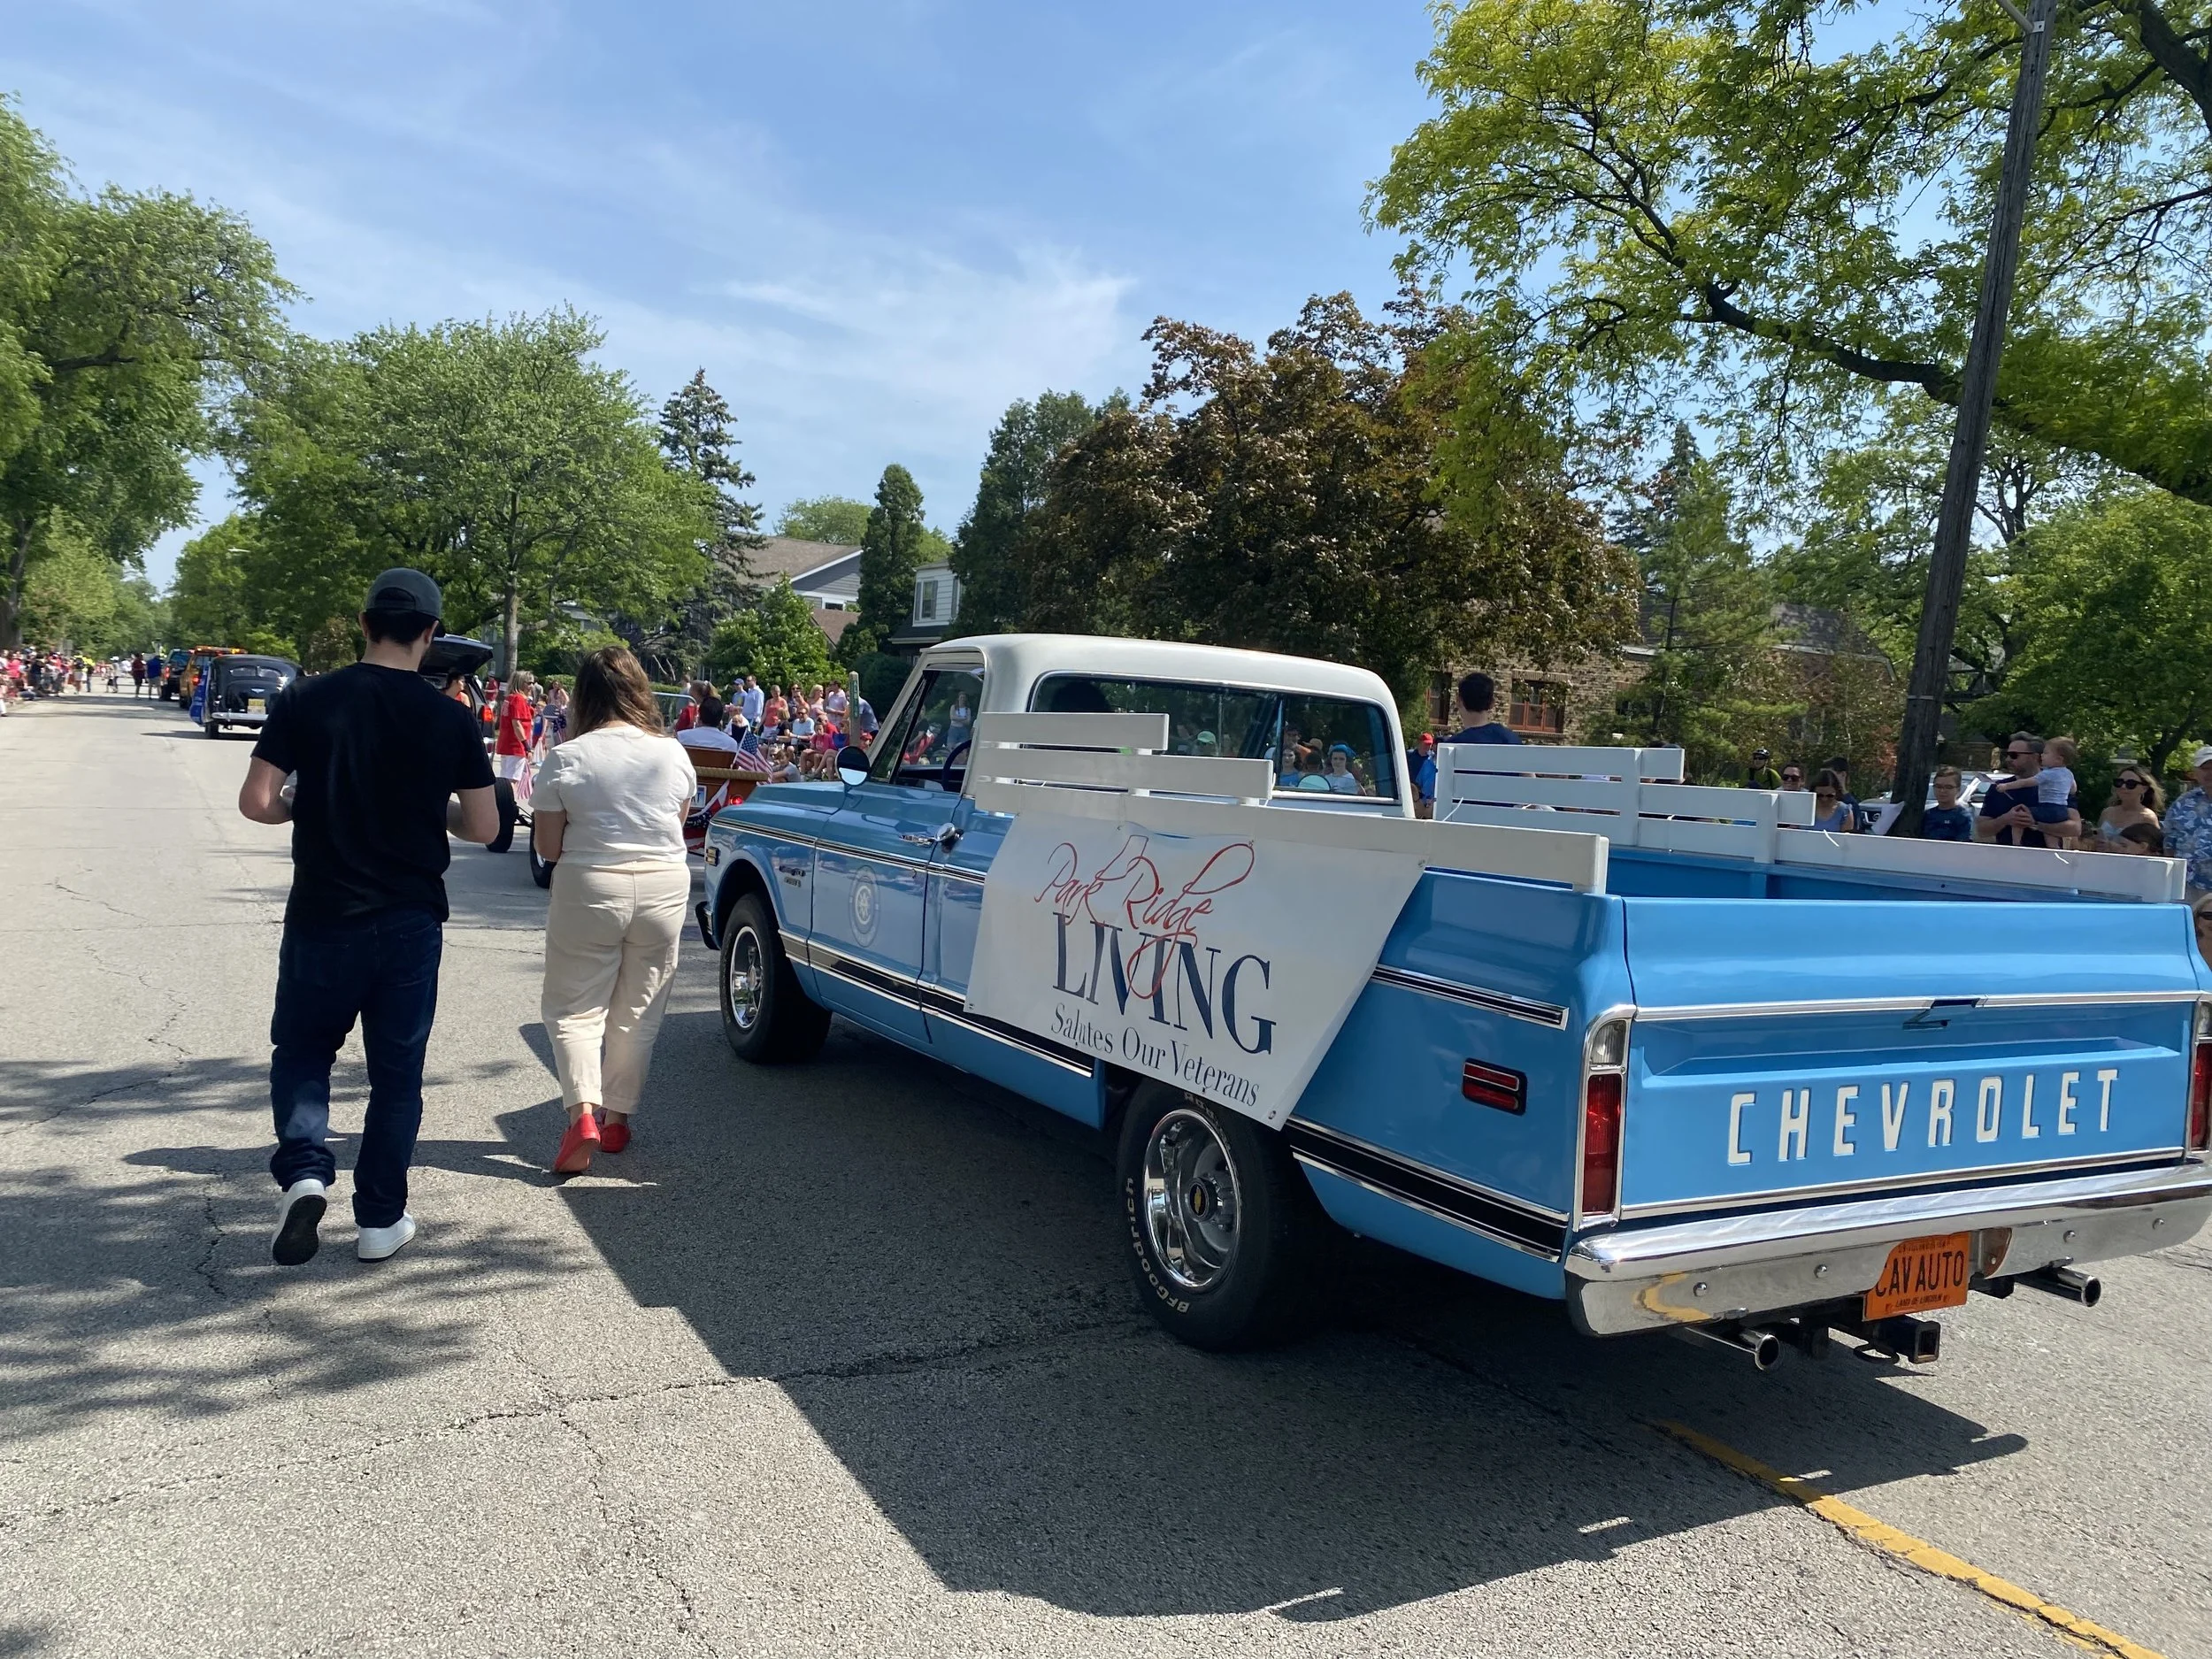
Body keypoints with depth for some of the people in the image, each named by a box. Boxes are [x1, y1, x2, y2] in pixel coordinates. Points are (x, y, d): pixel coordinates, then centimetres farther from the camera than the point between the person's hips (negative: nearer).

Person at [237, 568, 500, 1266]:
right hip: (412, 920, 0)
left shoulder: (305, 701, -6)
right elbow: (483, 826, -3)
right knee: (397, 1070, 12)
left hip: (323, 915, 0)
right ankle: (380, 1220, 19)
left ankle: (304, 1171, -2)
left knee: (301, 1049, 20)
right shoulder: (451, 719, -6)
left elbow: (256, 802, -7)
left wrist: (305, 807, 13)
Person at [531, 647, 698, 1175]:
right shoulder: (673, 753, -1)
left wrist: (594, 838, 9)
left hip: (589, 891, -3)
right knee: (638, 1013, 15)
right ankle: (618, 1117, 23)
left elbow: (548, 847, -5)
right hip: (664, 889, 3)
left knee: (572, 1007, 8)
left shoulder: (567, 759, -9)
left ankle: (582, 1112, -10)